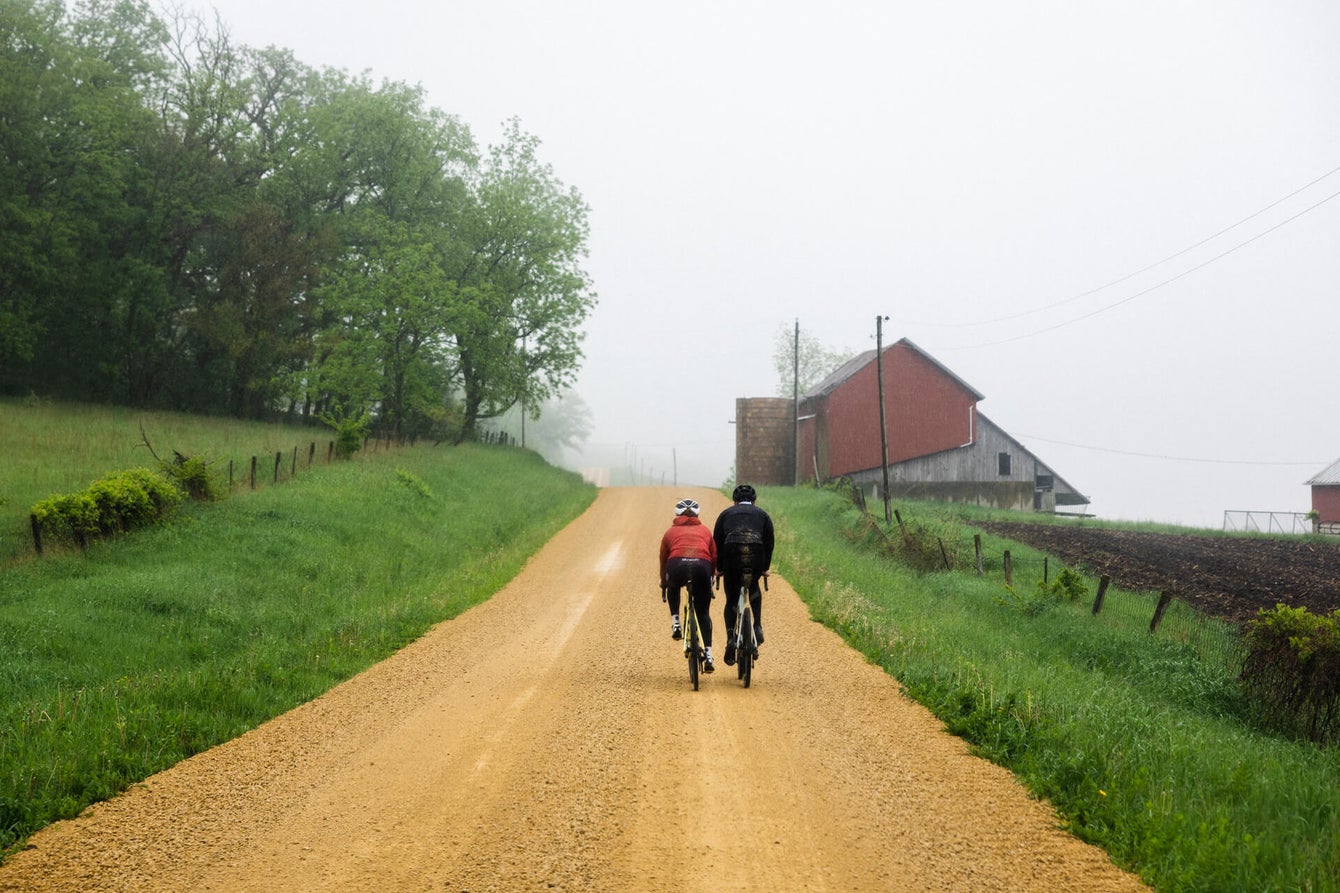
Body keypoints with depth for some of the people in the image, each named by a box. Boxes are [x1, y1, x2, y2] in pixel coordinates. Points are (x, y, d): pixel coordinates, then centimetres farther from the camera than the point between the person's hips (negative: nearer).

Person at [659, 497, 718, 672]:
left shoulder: (671, 531, 27)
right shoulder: (705, 531, 30)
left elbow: (663, 559, 31)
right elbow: (714, 557, 26)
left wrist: (663, 583, 46)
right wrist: (709, 579, 41)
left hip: (678, 565, -1)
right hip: (702, 566, 1)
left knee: (673, 588, 36)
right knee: (704, 614, 14)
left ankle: (675, 623, 18)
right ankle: (708, 655, 4)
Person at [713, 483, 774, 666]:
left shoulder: (726, 514, 23)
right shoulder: (762, 515, 23)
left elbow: (717, 542, 17)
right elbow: (769, 543, 19)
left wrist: (719, 568, 24)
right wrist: (765, 568, 27)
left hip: (731, 557, -1)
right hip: (756, 558, 1)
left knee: (731, 600, 14)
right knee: (754, 587, 32)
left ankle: (731, 639, -5)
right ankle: (757, 627, 18)